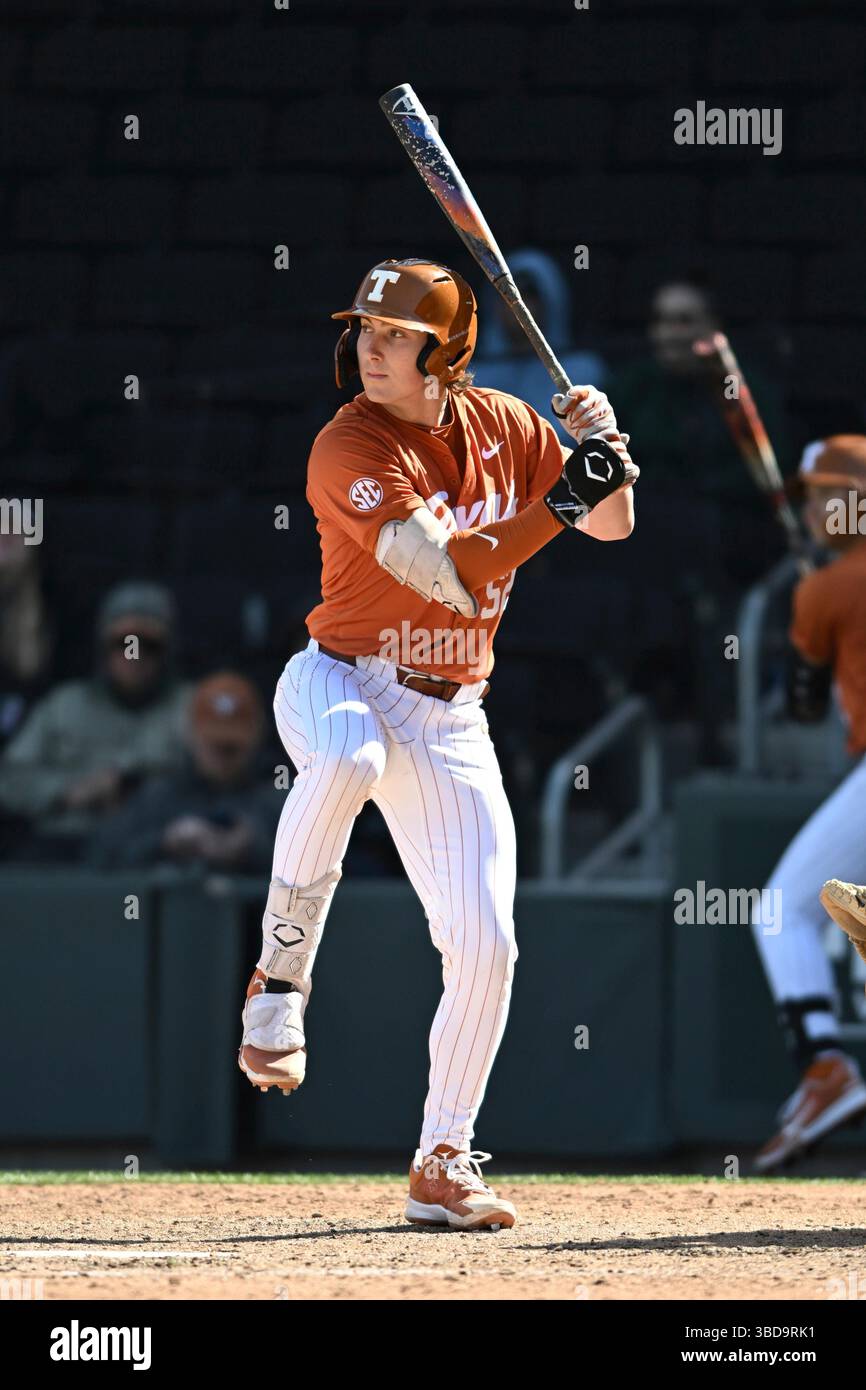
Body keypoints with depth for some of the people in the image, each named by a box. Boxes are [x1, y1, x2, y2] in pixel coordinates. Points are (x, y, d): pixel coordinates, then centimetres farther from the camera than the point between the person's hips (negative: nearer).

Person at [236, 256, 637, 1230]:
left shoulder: (504, 427, 3)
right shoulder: (349, 449, -15)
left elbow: (611, 526, 10)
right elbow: (450, 574, -24)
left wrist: (604, 447, -9)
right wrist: (561, 500, -27)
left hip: (450, 719, 5)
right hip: (341, 682, -5)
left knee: (485, 948, -2)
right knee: (347, 757, -43)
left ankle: (442, 1166, 13)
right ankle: (281, 978, -24)